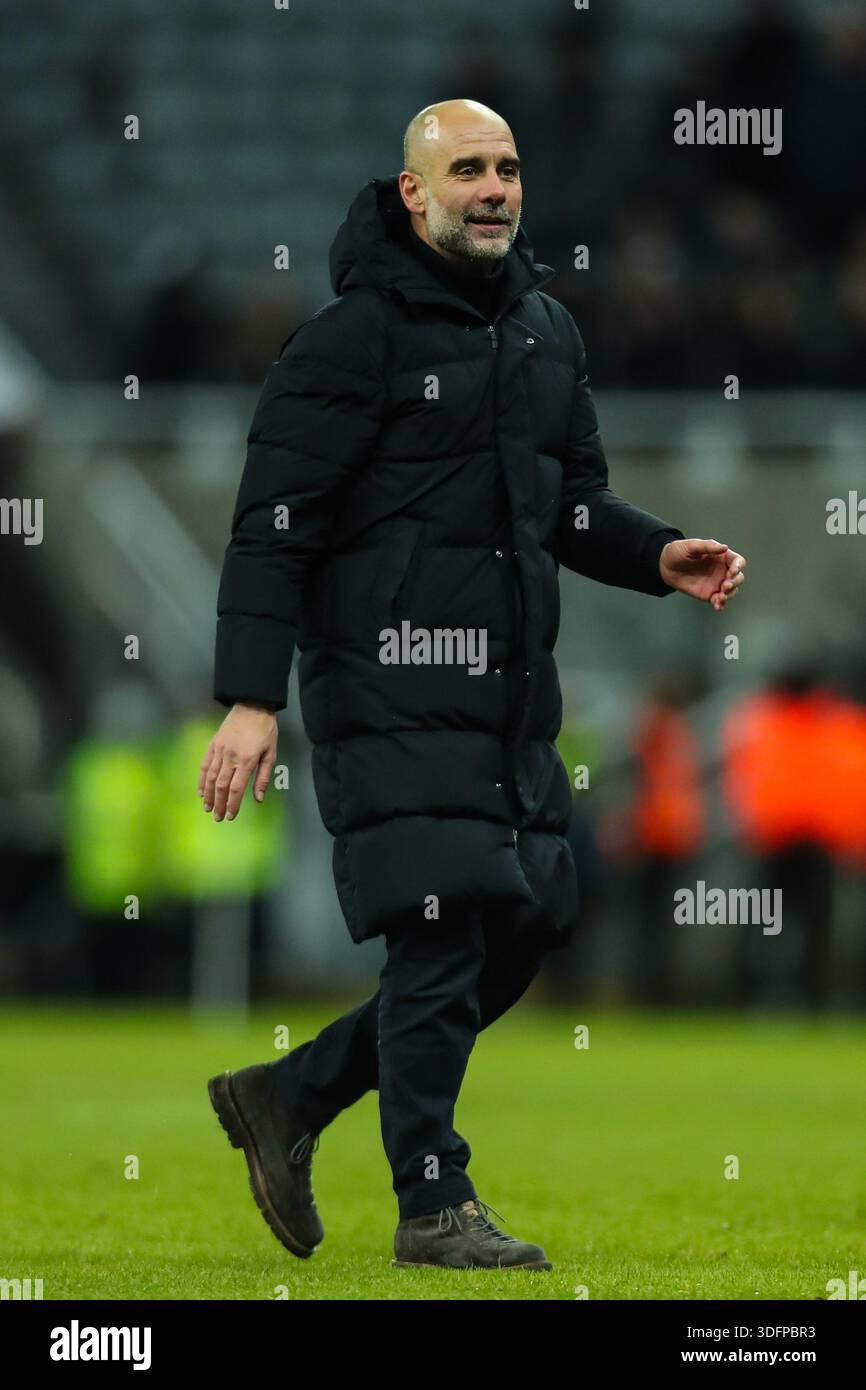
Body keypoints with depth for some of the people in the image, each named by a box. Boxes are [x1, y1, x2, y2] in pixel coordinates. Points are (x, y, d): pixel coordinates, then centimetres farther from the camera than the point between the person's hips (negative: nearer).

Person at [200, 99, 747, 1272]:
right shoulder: (355, 336, -8)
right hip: (392, 687, -8)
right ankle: (434, 1208, 2)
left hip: (510, 692, 8)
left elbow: (577, 505, 23)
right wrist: (250, 698, -18)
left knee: (525, 930, 10)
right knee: (443, 935, -9)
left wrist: (660, 557, 1)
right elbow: (273, 524, -11)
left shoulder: (546, 330, 14)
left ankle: (289, 1097, 23)